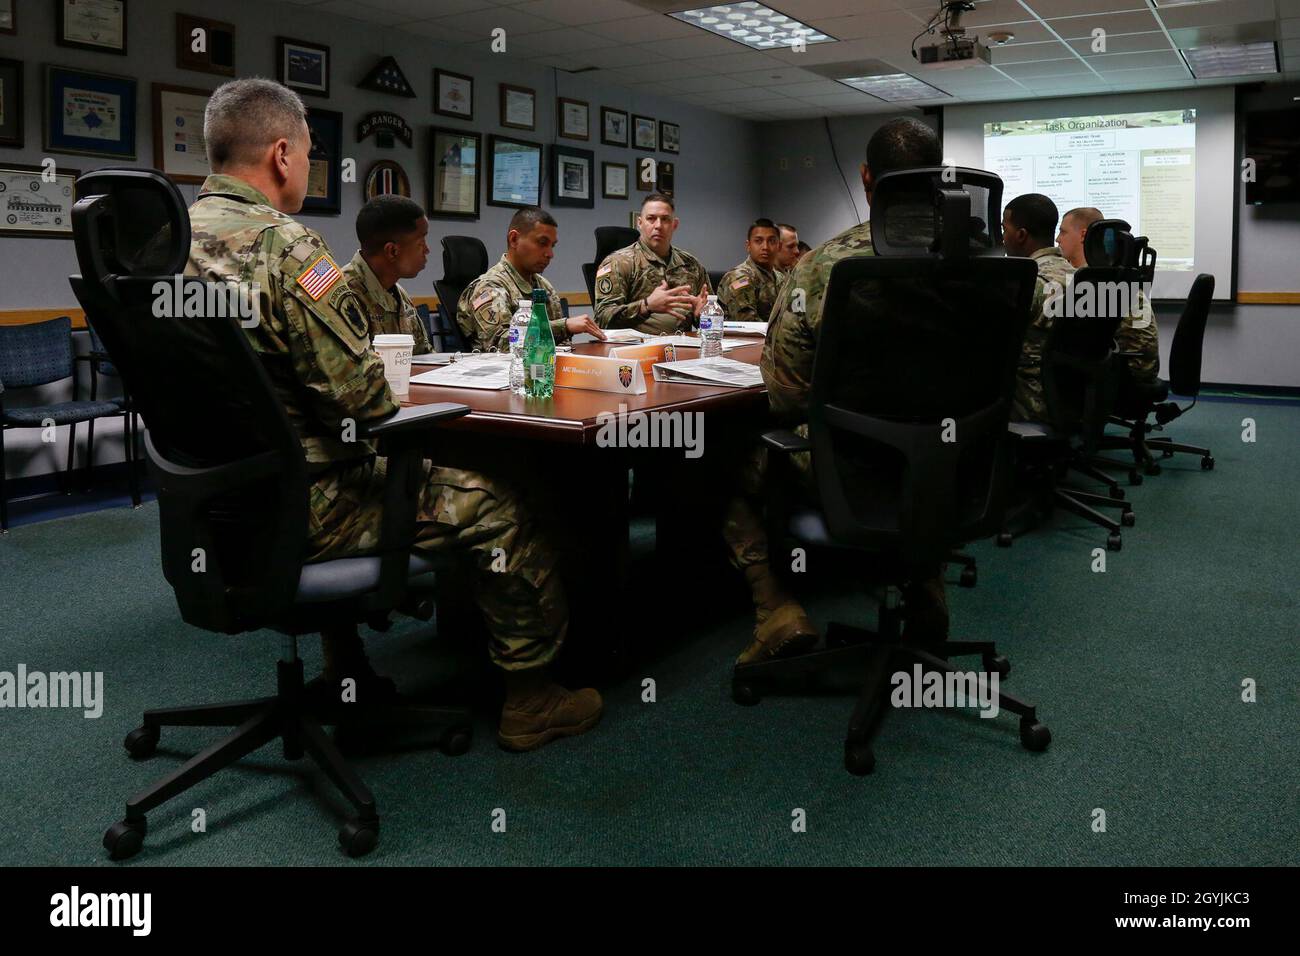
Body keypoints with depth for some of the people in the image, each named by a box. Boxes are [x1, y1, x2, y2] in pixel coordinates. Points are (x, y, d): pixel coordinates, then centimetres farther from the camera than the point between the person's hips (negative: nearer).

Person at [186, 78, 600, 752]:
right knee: (497, 507, 1)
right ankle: (530, 696, 15)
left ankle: (346, 676, 42)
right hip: (300, 509, -9)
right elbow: (365, 398, -24)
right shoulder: (281, 245, -21)